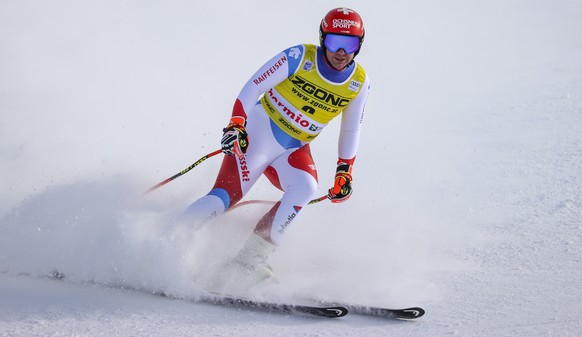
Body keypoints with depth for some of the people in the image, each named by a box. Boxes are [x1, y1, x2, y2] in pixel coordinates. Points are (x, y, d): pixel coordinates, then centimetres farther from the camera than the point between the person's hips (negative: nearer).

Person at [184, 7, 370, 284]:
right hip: (259, 134, -4)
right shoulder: (300, 57, -12)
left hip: (294, 149, 4)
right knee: (226, 196, -20)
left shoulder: (359, 84, 0)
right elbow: (253, 86, -10)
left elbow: (350, 131, 13)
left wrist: (345, 171, 6)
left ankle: (252, 256, -26)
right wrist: (236, 124, -22)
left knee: (306, 189, -27)